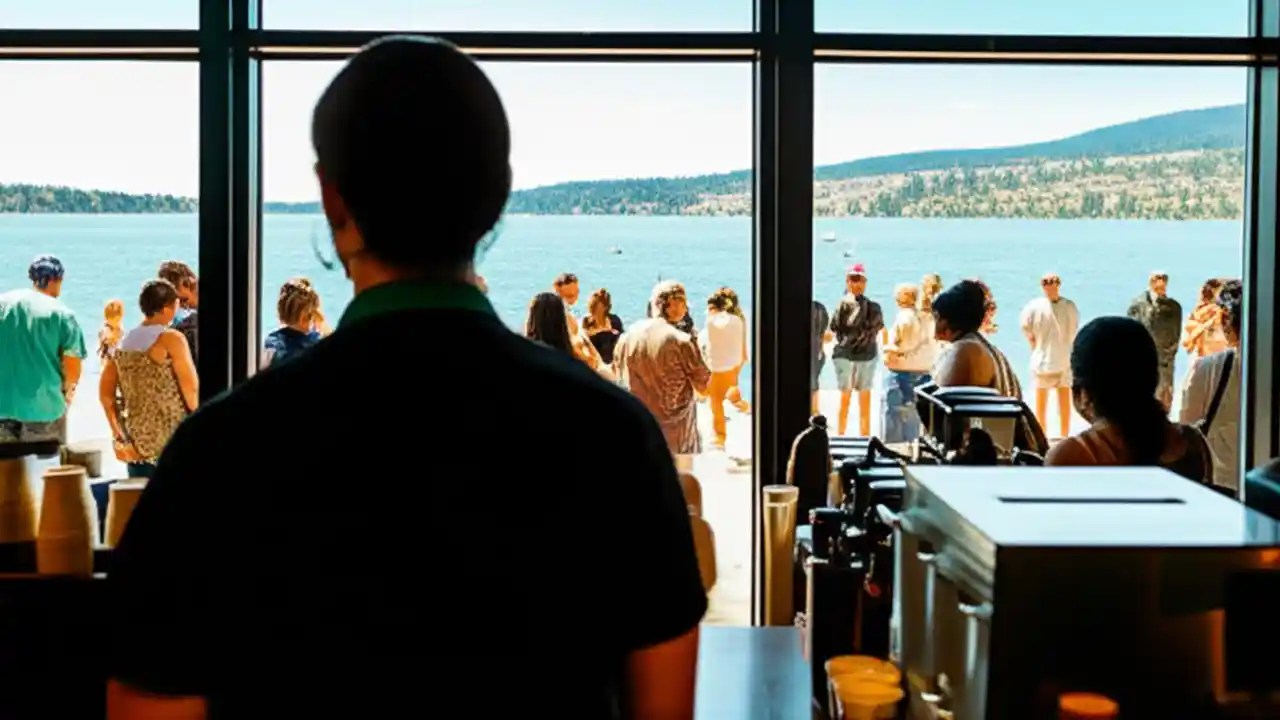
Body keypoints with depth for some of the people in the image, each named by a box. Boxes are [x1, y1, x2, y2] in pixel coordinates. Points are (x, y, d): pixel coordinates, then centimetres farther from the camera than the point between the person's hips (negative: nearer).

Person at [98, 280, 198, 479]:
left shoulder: (124, 343, 9)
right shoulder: (171, 339, -9)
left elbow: (105, 392, 9)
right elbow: (191, 388, -12)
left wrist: (119, 434, 13)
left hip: (137, 442, 6)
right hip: (171, 440, -6)